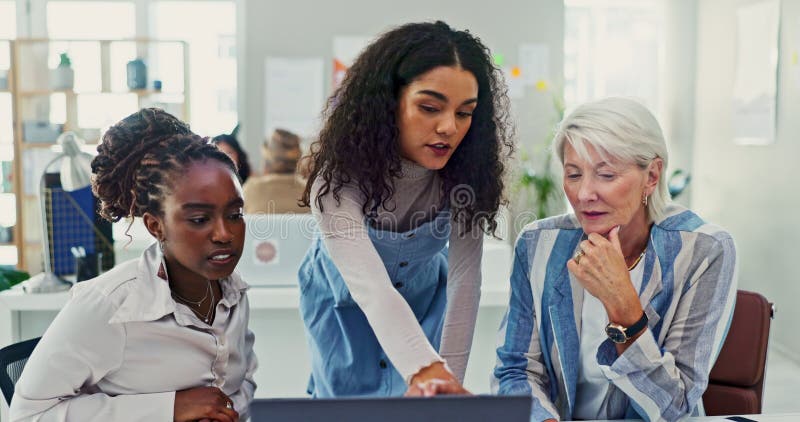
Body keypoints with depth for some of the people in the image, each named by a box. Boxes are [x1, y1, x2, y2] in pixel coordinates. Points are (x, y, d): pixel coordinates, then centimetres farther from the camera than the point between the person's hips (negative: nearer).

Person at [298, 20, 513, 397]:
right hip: (344, 298, -2)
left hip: (423, 293, 2)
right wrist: (429, 372, -67)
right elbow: (369, 286, -51)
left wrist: (450, 379, -29)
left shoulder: (467, 170, -27)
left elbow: (463, 278, -25)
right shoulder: (340, 174, -37)